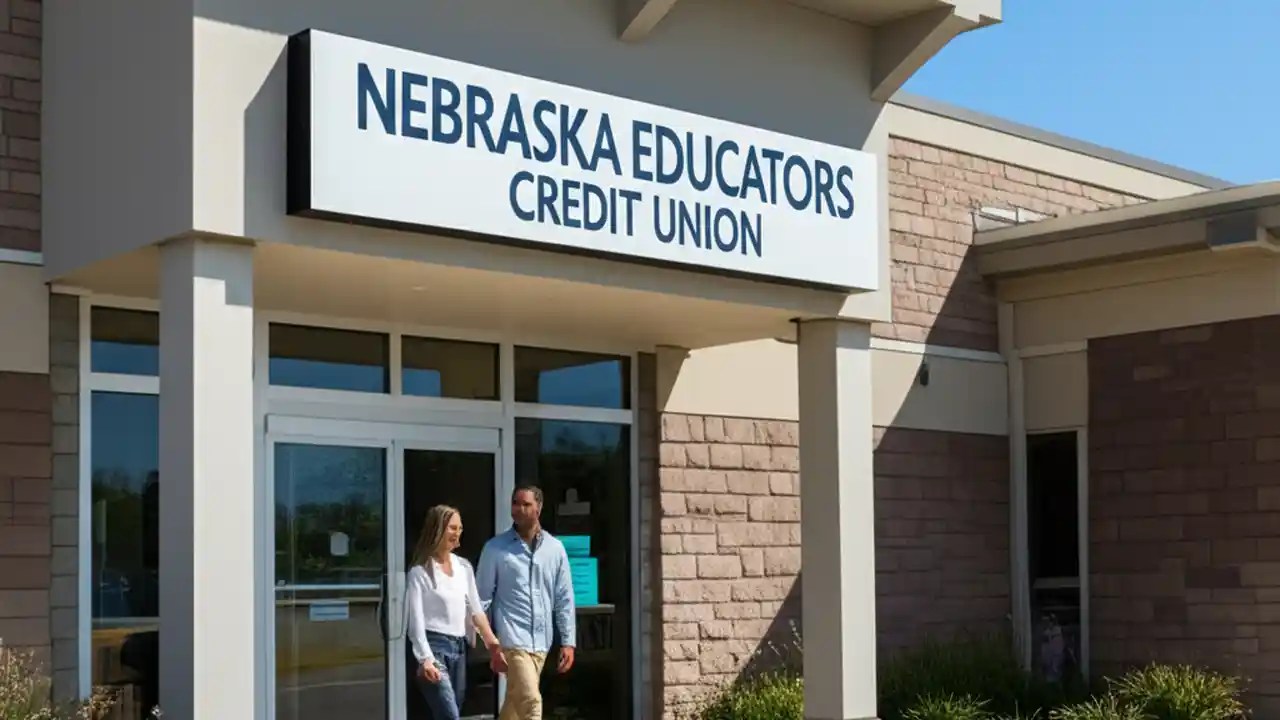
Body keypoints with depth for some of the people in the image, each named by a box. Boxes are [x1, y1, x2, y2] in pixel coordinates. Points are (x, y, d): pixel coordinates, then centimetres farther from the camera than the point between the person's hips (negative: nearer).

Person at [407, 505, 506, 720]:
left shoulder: (464, 567, 12)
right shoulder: (420, 571, -6)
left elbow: (476, 609, 14)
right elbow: (416, 619, -11)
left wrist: (493, 644, 5)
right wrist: (425, 659, -21)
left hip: (459, 648, 6)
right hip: (434, 646, -6)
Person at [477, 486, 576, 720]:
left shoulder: (555, 549, 8)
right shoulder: (495, 548, -1)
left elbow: (564, 599, 9)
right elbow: (483, 597, 0)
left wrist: (568, 641, 4)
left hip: (541, 641, 4)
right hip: (512, 639, -4)